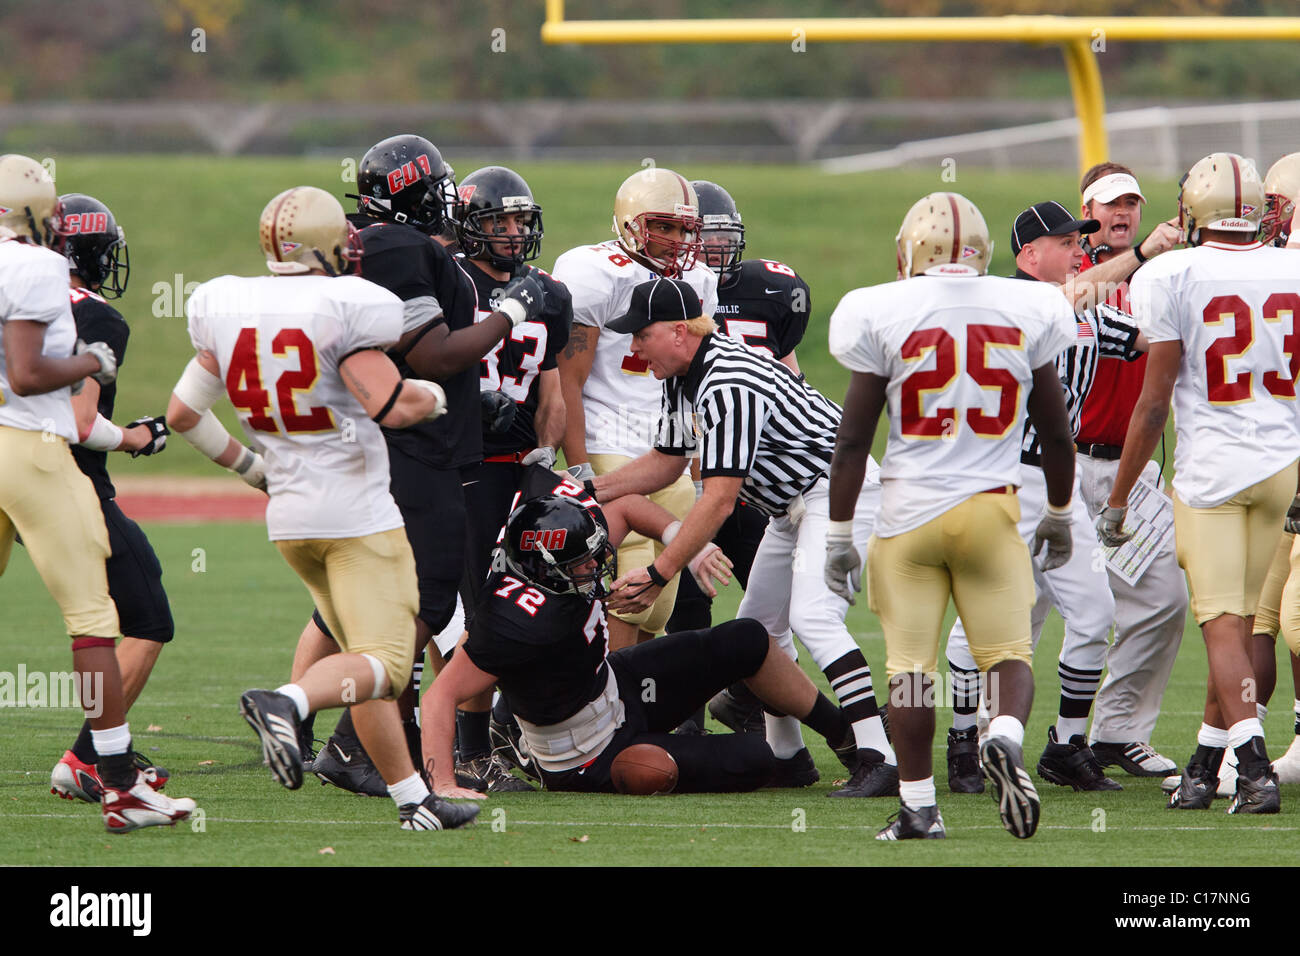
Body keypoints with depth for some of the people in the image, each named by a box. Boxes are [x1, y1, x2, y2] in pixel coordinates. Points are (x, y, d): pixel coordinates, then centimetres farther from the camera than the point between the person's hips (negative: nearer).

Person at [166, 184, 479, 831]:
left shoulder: (227, 310, 4)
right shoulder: (340, 309, -16)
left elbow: (183, 413, 12)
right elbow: (392, 406, -23)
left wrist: (246, 464, 26)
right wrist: (432, 397, 0)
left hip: (287, 512, 7)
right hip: (356, 510, -7)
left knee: (364, 654, 15)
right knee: (381, 664, -10)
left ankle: (413, 799, 14)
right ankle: (287, 703, -37)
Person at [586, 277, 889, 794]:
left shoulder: (729, 386, -27)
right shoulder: (681, 378, 5)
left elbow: (719, 500, -29)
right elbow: (666, 461, 18)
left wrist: (656, 575, -28)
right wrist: (587, 490, 7)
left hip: (838, 492, -11)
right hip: (793, 506, 11)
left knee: (812, 617, -25)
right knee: (759, 624, 12)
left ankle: (878, 760, -31)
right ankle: (787, 757, 23)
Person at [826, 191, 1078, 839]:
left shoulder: (886, 315, -5)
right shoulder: (1025, 313, 2)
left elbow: (853, 439, -3)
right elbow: (1055, 432, 11)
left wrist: (839, 533, 5)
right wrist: (1058, 514, 26)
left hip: (910, 510, -1)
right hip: (993, 506, 1)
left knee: (911, 665, 5)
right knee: (1008, 651, 8)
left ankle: (918, 806, 5)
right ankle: (1005, 737, -22)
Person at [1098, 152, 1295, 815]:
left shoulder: (1171, 277, -8)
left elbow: (1155, 401, -8)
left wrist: (1118, 499, 0)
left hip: (1212, 464, -4)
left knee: (1224, 624, -4)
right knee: (1238, 618, 14)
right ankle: (1204, 767, 22)